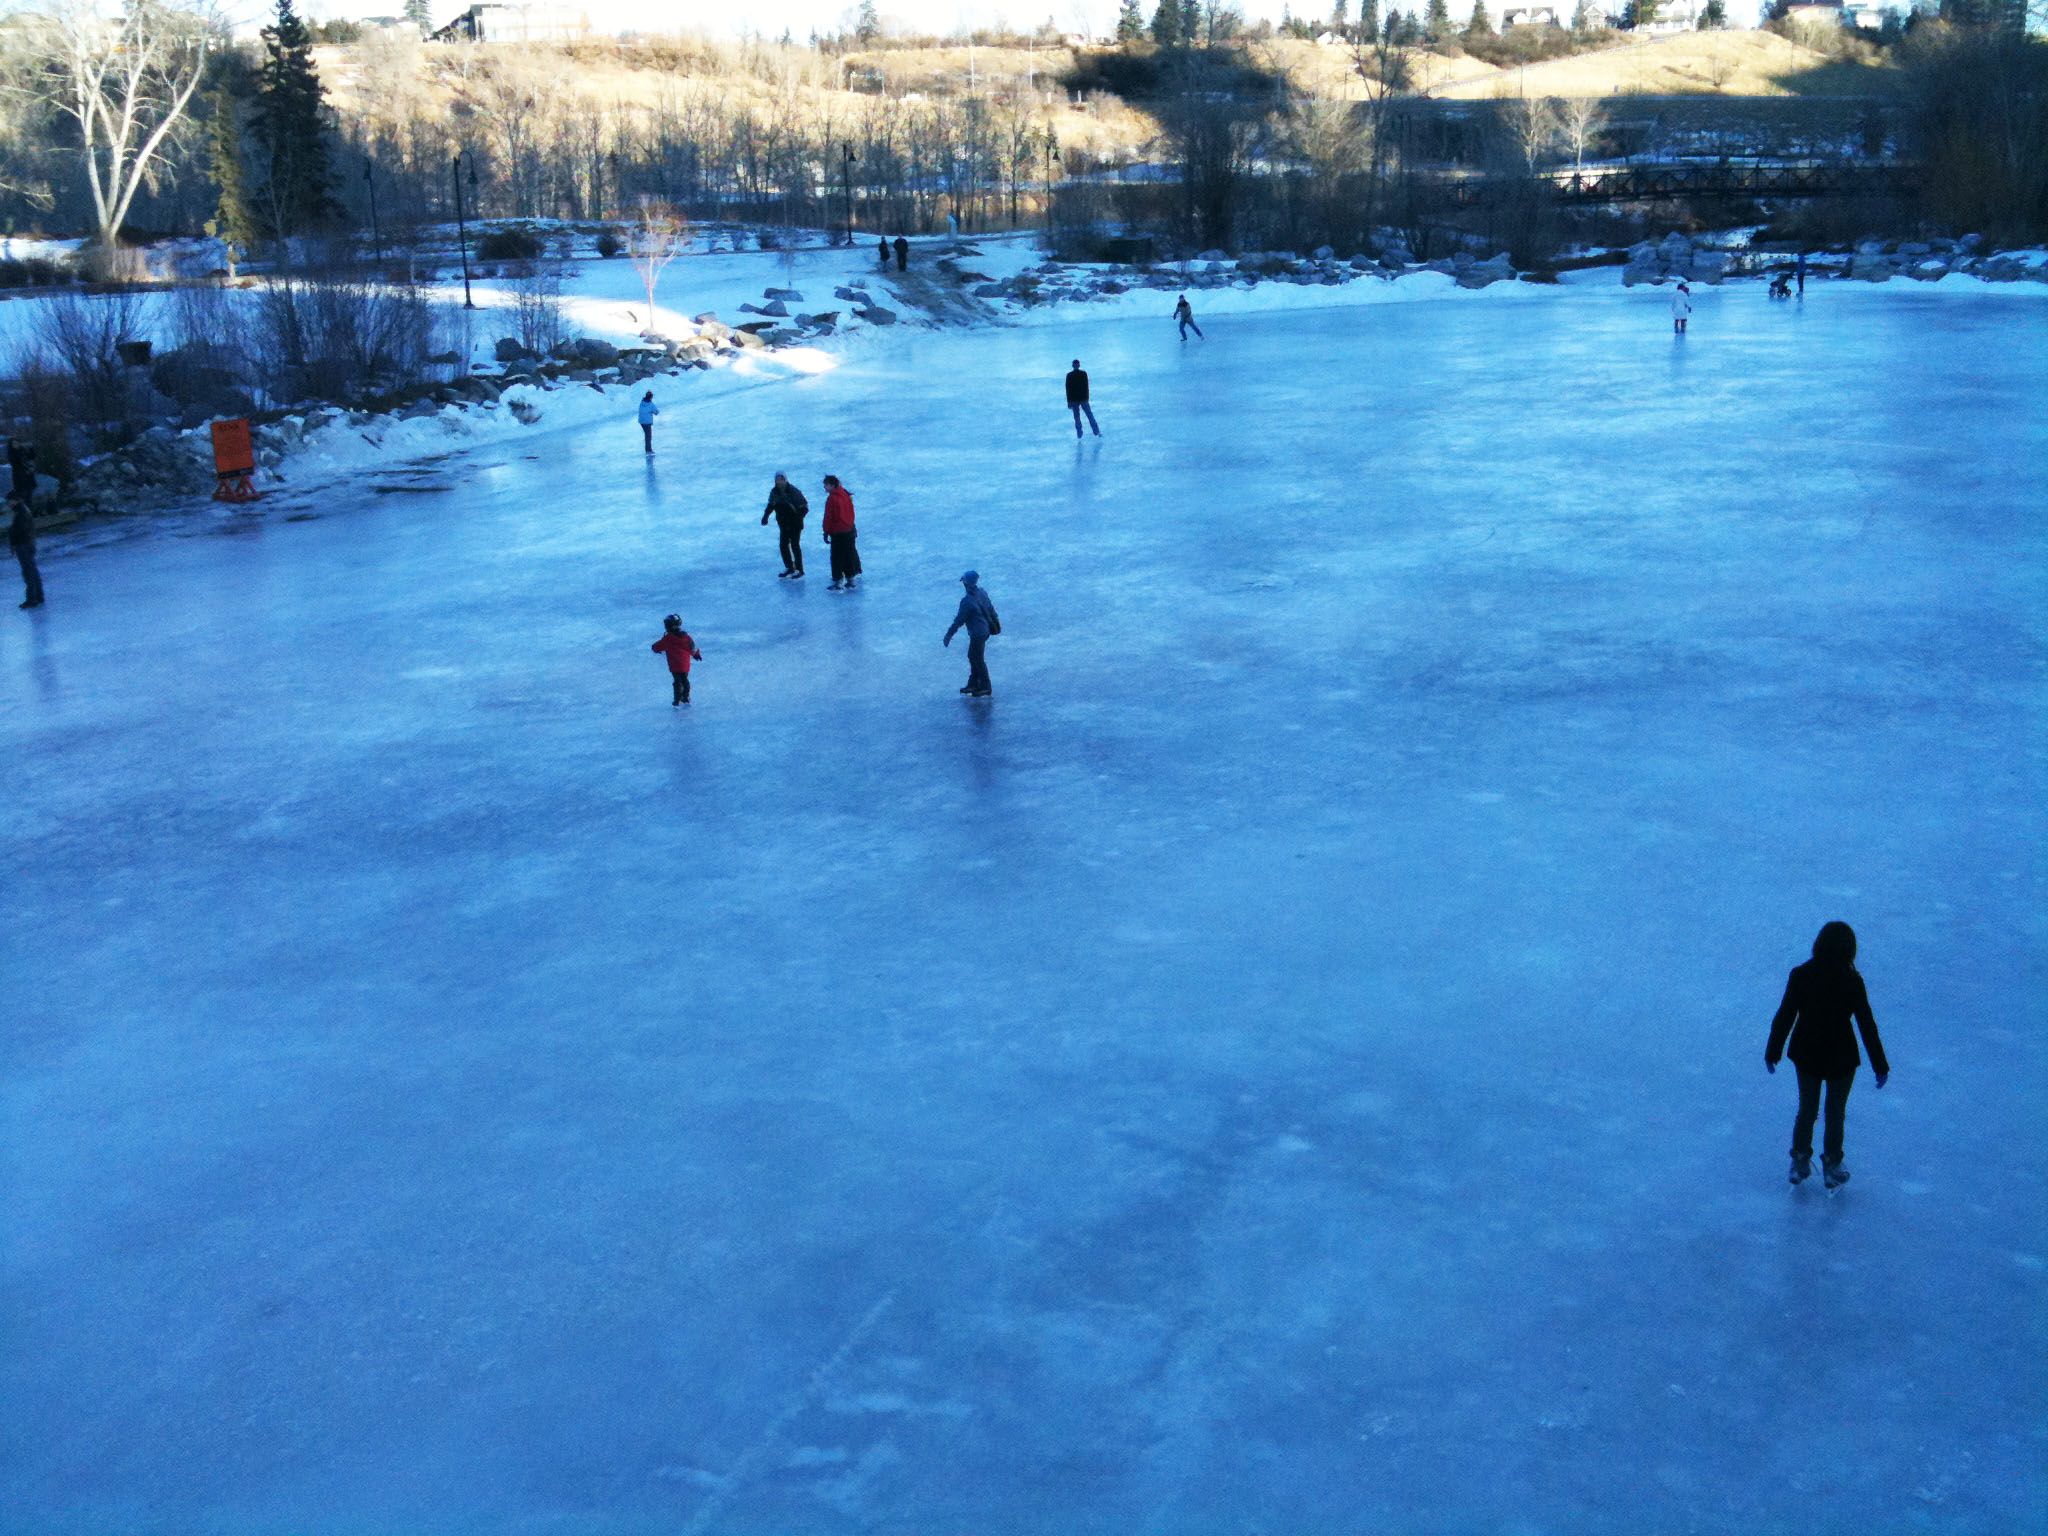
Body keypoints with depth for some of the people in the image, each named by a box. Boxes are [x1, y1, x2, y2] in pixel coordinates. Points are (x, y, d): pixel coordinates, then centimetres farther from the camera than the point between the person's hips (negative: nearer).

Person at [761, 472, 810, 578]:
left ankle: (799, 569, 6)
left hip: (795, 523, -6)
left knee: (795, 545, -4)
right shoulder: (774, 492, -2)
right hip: (784, 524, 6)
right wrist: (765, 516, 3)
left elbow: (804, 507, -16)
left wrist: (798, 517, -28)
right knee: (784, 545, 9)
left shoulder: (793, 492, -19)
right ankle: (789, 568, 23)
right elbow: (771, 505, 15)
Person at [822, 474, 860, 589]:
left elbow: (828, 517, -16)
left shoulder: (832, 498, -18)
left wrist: (826, 532, -11)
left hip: (837, 533, -8)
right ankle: (850, 581, 19)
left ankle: (838, 582, -1)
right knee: (849, 556, 14)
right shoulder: (846, 495, 7)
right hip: (849, 531, 8)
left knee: (837, 558, -1)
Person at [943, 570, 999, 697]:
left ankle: (985, 688, 16)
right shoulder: (981, 593, -2)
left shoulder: (967, 601, -26)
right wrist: (995, 622, 26)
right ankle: (973, 684, 30)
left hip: (977, 634, -9)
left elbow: (959, 620, -22)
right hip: (985, 630, 9)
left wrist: (948, 635, -14)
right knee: (973, 657, 20)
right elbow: (990, 609, 10)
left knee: (978, 660, 6)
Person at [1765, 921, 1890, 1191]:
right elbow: (1867, 1025, -13)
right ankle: (1831, 1168, 30)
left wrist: (1773, 1051, 5)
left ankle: (1799, 1163, 33)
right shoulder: (1851, 982, -20)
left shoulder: (1800, 976, -15)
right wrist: (1880, 1066, -2)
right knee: (1835, 1114, 18)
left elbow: (1784, 1016, -8)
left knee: (1806, 1110, 22)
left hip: (1806, 1055, 2)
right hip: (1841, 1058, -2)